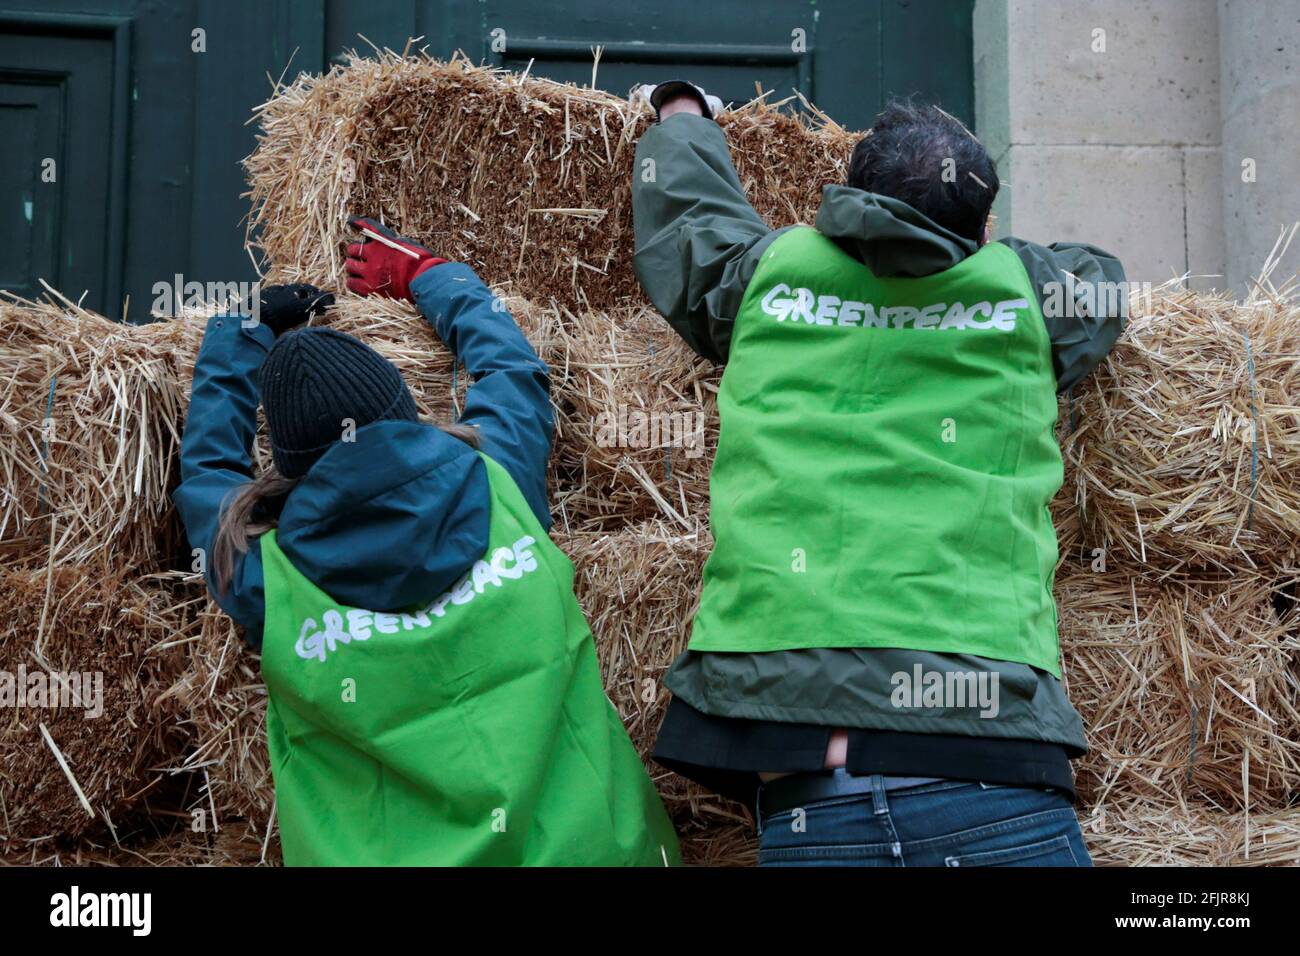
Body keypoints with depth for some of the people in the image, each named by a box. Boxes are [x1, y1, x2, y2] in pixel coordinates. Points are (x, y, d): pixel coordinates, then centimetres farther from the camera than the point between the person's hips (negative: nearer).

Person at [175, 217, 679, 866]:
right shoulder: (502, 488, -12)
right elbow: (510, 364, 9)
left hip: (389, 854, -1)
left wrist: (248, 327, 22)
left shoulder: (266, 582, -12)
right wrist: (425, 273, 24)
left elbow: (206, 462, 9)